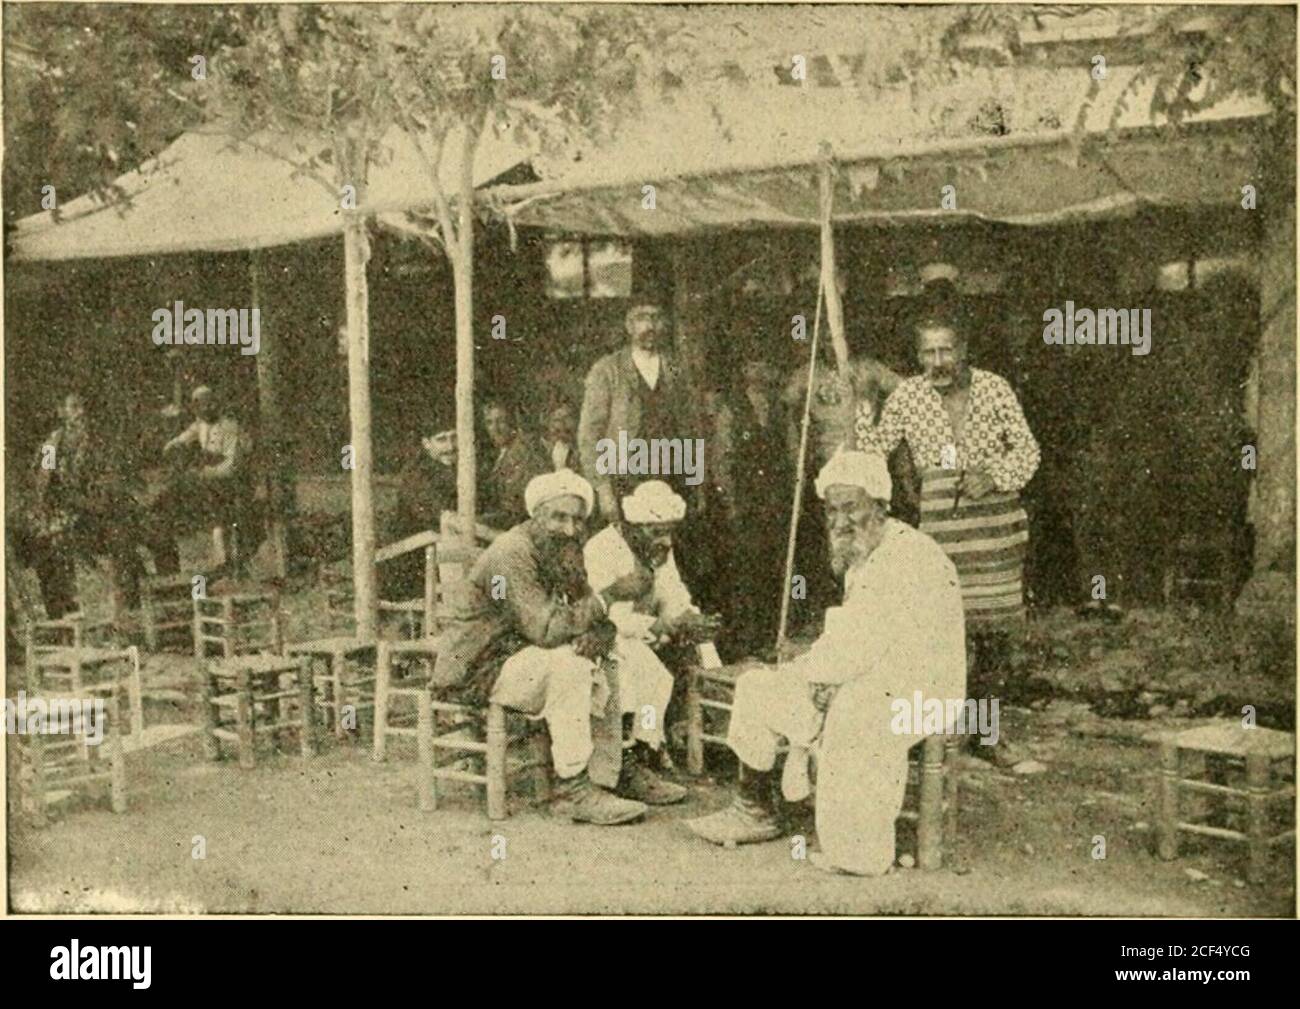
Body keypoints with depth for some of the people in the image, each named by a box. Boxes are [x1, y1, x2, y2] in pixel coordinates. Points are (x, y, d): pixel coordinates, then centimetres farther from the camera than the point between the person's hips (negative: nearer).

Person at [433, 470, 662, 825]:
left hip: (519, 658, 9)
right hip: (478, 668, -9)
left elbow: (601, 623, 5)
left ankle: (604, 781, -2)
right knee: (568, 664, -27)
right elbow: (546, 629, -29)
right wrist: (611, 595, -27)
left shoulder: (566, 553, 6)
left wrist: (597, 635, -20)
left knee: (602, 669, -2)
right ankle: (573, 789, -24)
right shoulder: (512, 552, -22)